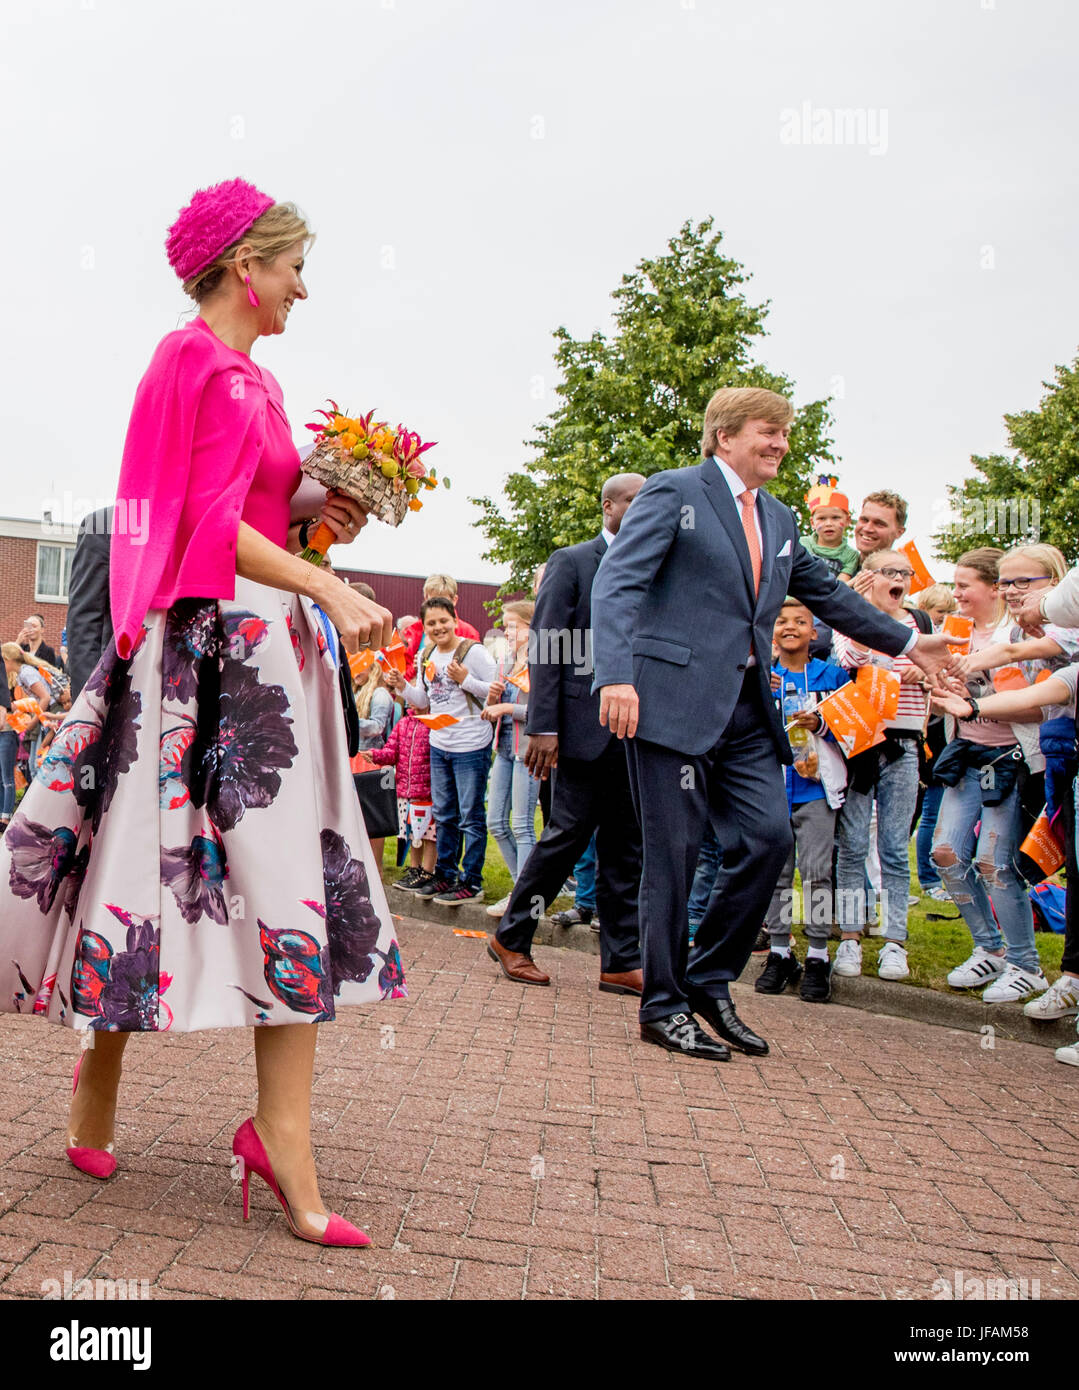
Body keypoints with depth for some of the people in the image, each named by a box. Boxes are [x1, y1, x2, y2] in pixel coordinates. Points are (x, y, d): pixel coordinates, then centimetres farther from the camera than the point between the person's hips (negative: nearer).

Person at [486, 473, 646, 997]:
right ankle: (510, 939, 16)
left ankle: (621, 962, 14)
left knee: (625, 847, 7)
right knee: (568, 835, -2)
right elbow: (545, 649, -6)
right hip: (586, 726, -5)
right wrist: (543, 727, -14)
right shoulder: (571, 562, 0)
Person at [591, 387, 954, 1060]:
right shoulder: (673, 491, -2)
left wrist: (907, 641, 32)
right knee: (675, 852, -2)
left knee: (770, 838, 0)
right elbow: (618, 582, -12)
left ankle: (710, 981, 19)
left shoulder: (780, 520, 20)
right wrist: (616, 676, -24)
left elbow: (829, 594, 31)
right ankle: (665, 1005, 13)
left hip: (747, 709, 7)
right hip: (675, 700, -7)